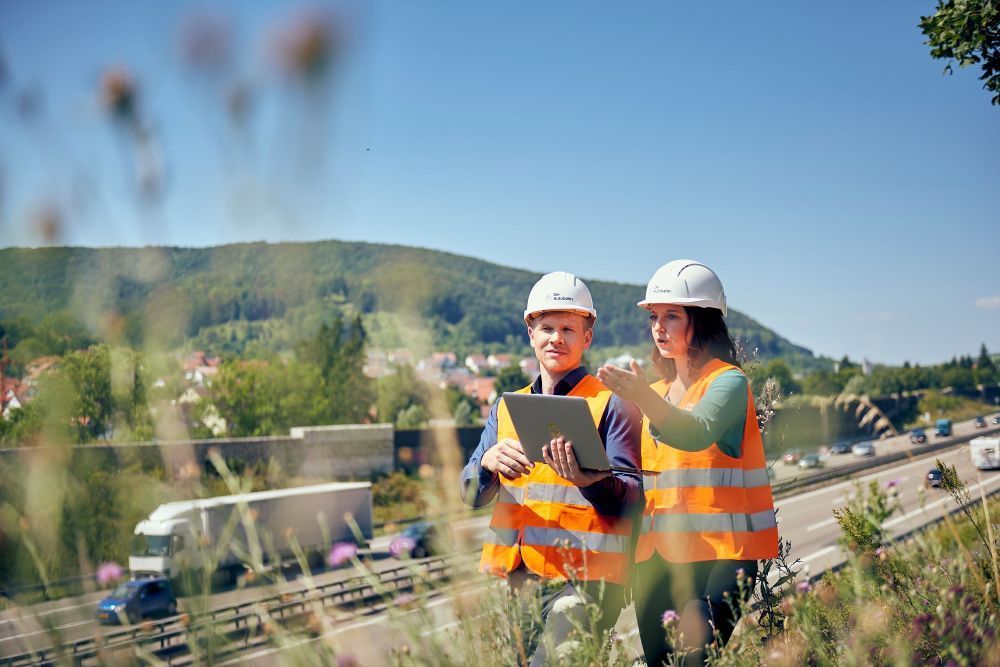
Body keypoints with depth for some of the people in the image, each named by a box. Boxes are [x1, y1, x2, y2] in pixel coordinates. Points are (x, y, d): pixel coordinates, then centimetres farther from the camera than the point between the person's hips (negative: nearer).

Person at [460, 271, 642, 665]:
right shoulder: (506, 408, 17)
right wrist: (488, 463, -12)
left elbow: (630, 501, -6)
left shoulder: (612, 404, 2)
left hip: (582, 578, -5)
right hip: (509, 577, 5)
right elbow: (471, 494, 10)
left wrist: (586, 479, -27)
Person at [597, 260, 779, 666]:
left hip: (720, 552, -7)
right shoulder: (655, 393, 18)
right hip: (658, 555, 7)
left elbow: (697, 434, -26)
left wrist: (643, 398, -41)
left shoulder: (728, 381, -4)